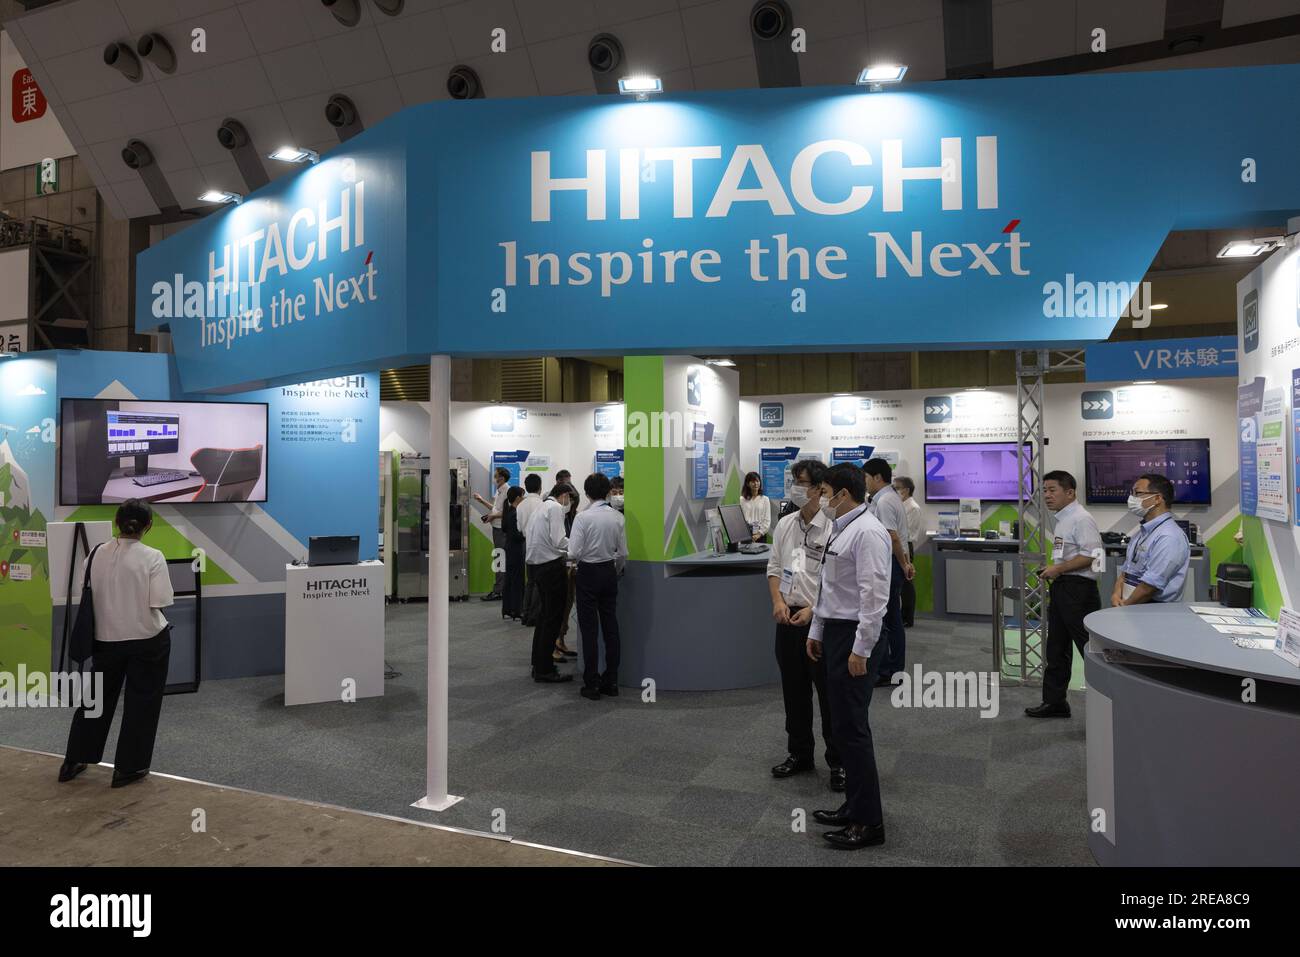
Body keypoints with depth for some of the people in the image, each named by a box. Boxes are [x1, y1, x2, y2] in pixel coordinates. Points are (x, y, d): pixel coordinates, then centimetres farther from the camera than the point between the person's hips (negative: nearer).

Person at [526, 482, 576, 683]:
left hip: (536, 565, 10)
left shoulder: (541, 508, 20)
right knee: (553, 617, -4)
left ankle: (538, 664, 27)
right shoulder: (556, 508, -9)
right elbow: (559, 540, -18)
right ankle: (544, 670, -1)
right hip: (550, 565, -10)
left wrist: (565, 552, 16)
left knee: (545, 614, 20)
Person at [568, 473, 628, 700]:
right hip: (609, 571, 4)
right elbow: (623, 553, 3)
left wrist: (572, 557, 6)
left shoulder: (583, 517, -15)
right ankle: (611, 681, 18)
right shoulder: (618, 517, -2)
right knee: (610, 625, 12)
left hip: (588, 572, -4)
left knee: (589, 629, 3)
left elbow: (574, 553, -17)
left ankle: (592, 683, 7)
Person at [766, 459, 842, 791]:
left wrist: (812, 609, -18)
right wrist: (778, 601, -2)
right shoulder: (784, 525, 6)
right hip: (788, 617, 6)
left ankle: (838, 762, 18)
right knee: (794, 691, 16)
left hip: (820, 620, -6)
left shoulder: (831, 529, -14)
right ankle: (799, 754, 31)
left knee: (829, 694, 4)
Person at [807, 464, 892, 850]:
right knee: (844, 726, 16)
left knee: (851, 727, -4)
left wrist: (861, 649, -22)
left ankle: (868, 822, 8)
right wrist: (816, 630, 22)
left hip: (855, 636, -10)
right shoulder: (839, 529, 14)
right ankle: (855, 806, 28)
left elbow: (874, 596, -22)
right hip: (834, 631, 10)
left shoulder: (867, 532, -17)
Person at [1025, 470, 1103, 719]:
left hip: (1078, 589, -10)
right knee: (1056, 649, 15)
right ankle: (1054, 701, 23)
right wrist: (1053, 573, 14)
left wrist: (1058, 568, -19)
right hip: (1061, 588, 11)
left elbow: (1091, 555, -24)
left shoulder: (1081, 519, -14)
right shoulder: (1062, 519, 16)